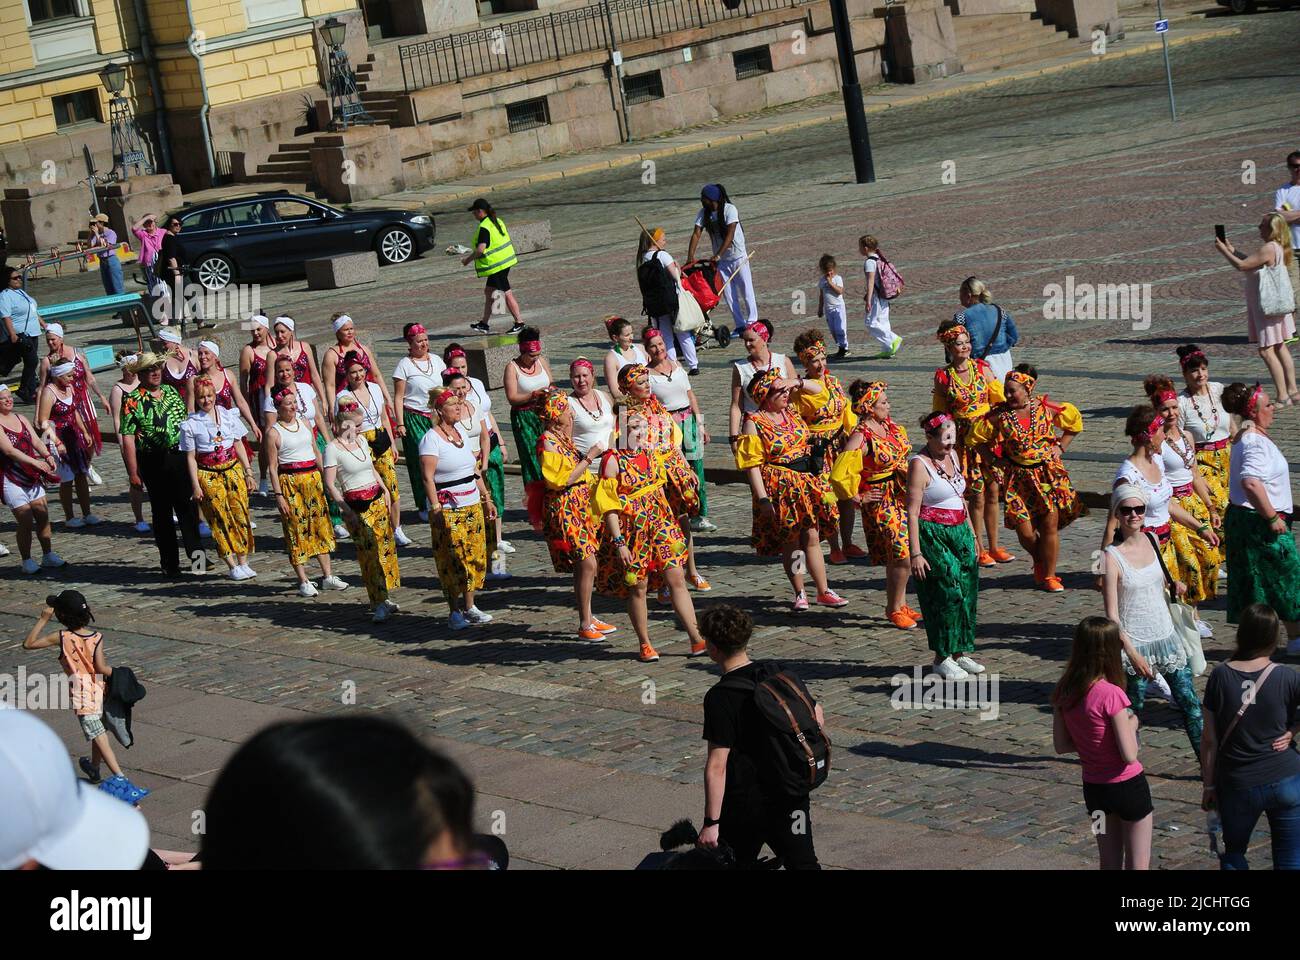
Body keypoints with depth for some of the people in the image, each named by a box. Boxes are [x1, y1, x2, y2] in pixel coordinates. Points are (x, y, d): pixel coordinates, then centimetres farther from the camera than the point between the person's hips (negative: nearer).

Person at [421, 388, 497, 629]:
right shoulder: (431, 439, -10)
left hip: (472, 505, 7)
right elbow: (428, 477, -16)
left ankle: (469, 607, 18)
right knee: (452, 560, -5)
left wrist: (487, 499, 19)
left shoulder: (460, 432, 13)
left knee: (474, 555, 8)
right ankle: (454, 613, 2)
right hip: (448, 509, -7)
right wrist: (435, 507, -23)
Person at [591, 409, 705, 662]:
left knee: (677, 579, 1)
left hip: (659, 526, 6)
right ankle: (645, 645, 18)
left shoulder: (651, 455, 8)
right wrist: (619, 542, -18)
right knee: (638, 587, 4)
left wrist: (670, 528, 19)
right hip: (631, 530, -5)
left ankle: (696, 641, 3)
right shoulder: (613, 460, -12)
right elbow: (608, 506, -13)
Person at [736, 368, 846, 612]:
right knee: (790, 541, 4)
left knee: (812, 537, 7)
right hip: (780, 489, -5)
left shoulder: (790, 412, 7)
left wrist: (797, 383, 0)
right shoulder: (754, 423, -11)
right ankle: (799, 594, 16)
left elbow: (818, 389, 19)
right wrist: (763, 498, -19)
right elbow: (752, 464, -14)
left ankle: (824, 592, 12)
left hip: (807, 482, 5)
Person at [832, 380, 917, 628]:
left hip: (905, 498, 8)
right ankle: (894, 610, 8)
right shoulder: (861, 438, -20)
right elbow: (839, 475, -24)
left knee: (903, 556, 14)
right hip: (882, 503, -8)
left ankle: (900, 605, 27)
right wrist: (857, 499, -12)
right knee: (901, 557, -6)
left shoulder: (890, 425, 4)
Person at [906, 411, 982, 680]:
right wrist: (916, 553, -19)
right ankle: (942, 658, 4)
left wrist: (971, 532, 19)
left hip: (960, 532, 8)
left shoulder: (952, 455, 8)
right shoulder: (920, 465, -15)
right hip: (933, 536, -8)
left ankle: (960, 652, 17)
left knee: (966, 593, 7)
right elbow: (912, 512, -16)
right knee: (947, 594, -7)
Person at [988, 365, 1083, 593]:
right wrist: (996, 459, 1)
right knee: (1024, 530, -3)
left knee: (1050, 524, -1)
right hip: (1018, 478, 0)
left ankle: (1049, 575, 13)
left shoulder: (1045, 408, -4)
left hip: (1048, 472, 0)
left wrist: (1060, 447, 5)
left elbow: (1074, 422, 13)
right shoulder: (1000, 415, -7)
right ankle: (1039, 561, 30)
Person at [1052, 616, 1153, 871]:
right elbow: (1129, 754, -22)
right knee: (1138, 866, 8)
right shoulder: (1111, 695, -24)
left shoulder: (1063, 692, -6)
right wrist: (1131, 724, -5)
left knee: (1109, 863, 19)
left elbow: (1061, 745, 3)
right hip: (1127, 786, -6)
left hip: (1093, 789, 6)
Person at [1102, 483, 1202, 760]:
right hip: (1135, 643, -6)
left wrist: (1173, 584, 1)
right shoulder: (1112, 556, -15)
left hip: (1167, 636, 6)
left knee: (1190, 703, 5)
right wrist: (1132, 654, -22)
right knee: (1133, 710, 5)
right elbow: (1111, 614, -16)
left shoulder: (1152, 541, 3)